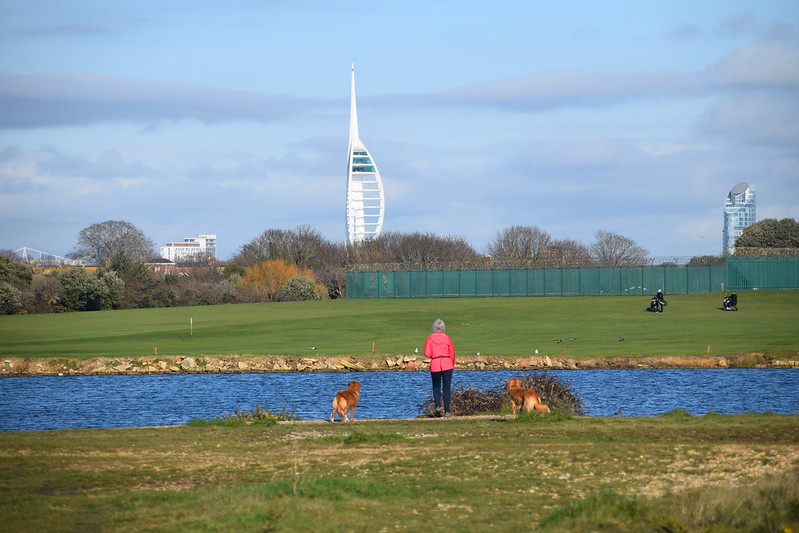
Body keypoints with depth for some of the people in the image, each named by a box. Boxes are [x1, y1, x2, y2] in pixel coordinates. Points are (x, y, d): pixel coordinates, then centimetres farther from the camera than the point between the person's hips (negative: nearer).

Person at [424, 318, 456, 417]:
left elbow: (427, 354, -6)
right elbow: (452, 354, 3)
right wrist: (452, 365, 17)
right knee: (446, 388, 4)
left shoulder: (430, 338, -2)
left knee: (436, 387, 15)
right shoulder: (447, 338, 0)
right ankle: (447, 411, 2)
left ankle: (438, 406, -4)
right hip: (447, 365, 0)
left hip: (435, 365, 0)